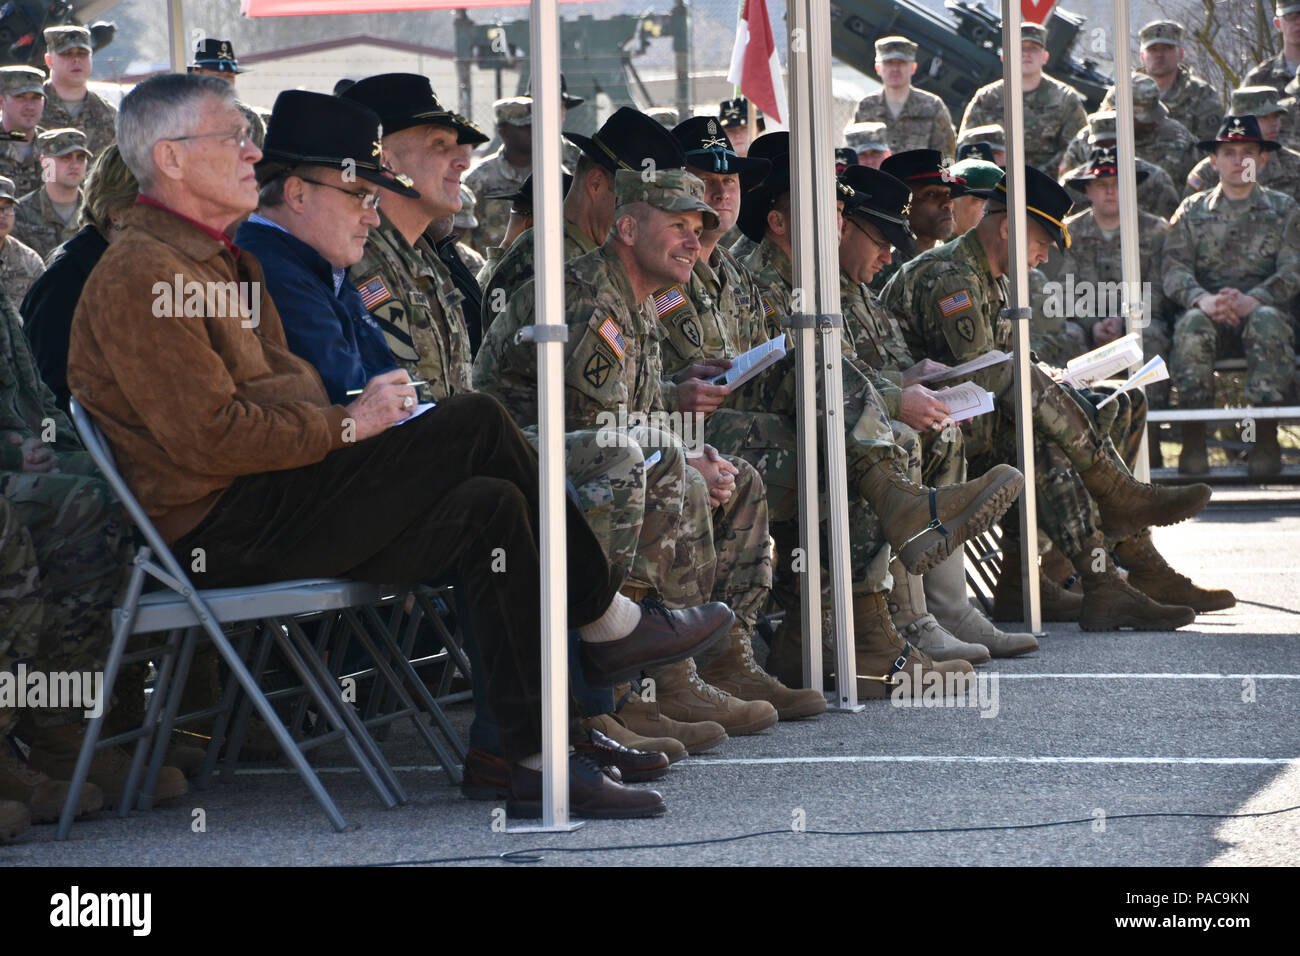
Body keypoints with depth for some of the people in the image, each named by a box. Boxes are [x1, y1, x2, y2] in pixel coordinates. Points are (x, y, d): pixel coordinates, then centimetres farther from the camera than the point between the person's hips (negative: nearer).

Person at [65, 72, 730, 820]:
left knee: (488, 507, -8)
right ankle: (609, 623, -4)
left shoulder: (224, 260, 22)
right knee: (477, 426, -17)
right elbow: (208, 437, -20)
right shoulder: (142, 275, -12)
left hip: (275, 505, 10)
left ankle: (536, 766, -6)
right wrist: (348, 425, -12)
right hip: (226, 528, -10)